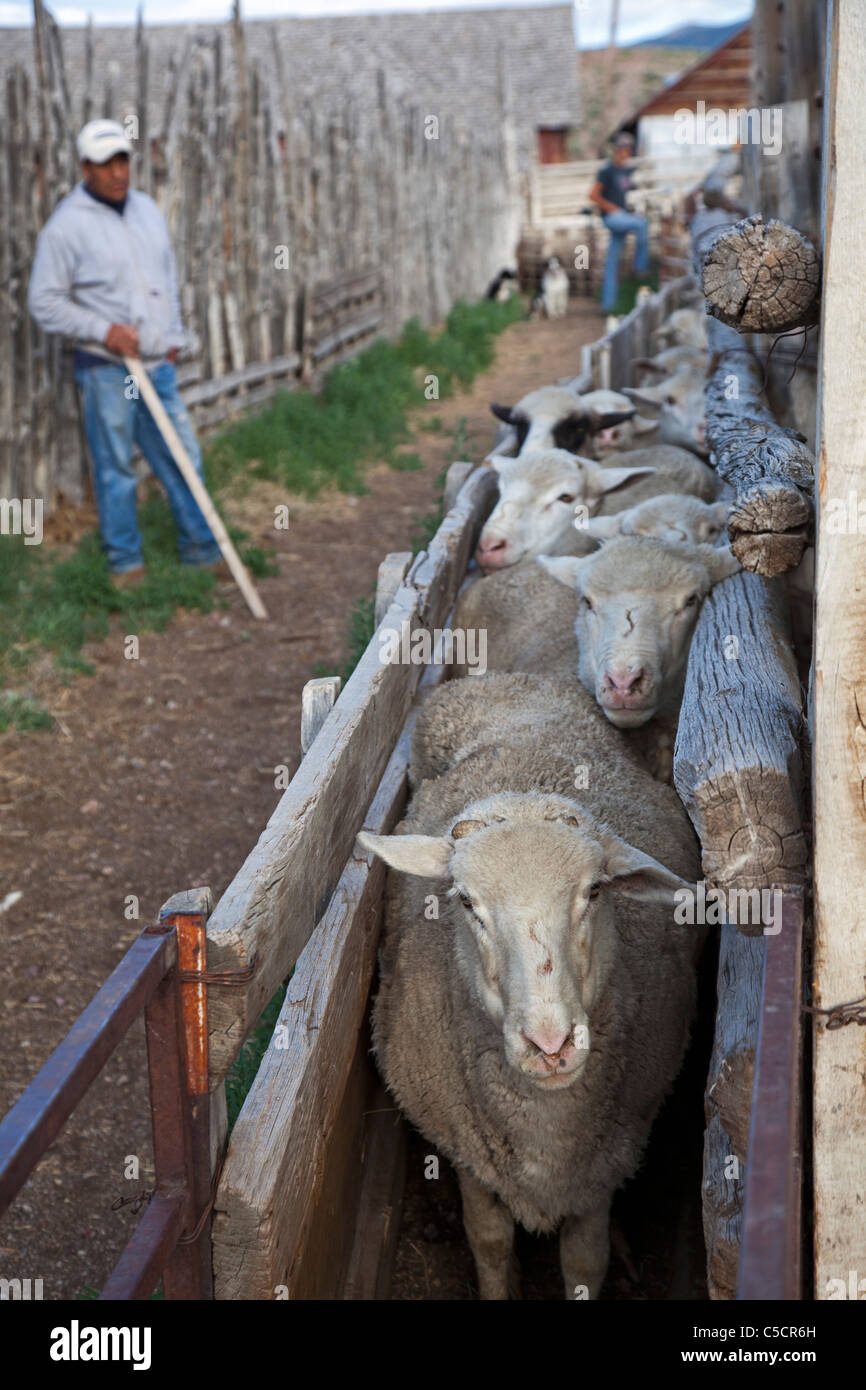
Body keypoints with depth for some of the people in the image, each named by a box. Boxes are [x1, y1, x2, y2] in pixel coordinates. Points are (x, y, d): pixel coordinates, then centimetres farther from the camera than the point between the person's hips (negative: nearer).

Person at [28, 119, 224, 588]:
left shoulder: (146, 208, 9)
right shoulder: (67, 225, -11)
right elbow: (44, 302, -10)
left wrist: (173, 338, 15)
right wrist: (103, 330, -16)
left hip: (158, 365, 6)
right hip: (106, 369, -6)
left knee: (182, 458, 8)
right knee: (115, 469, 2)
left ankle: (201, 548, 20)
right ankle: (125, 561, 15)